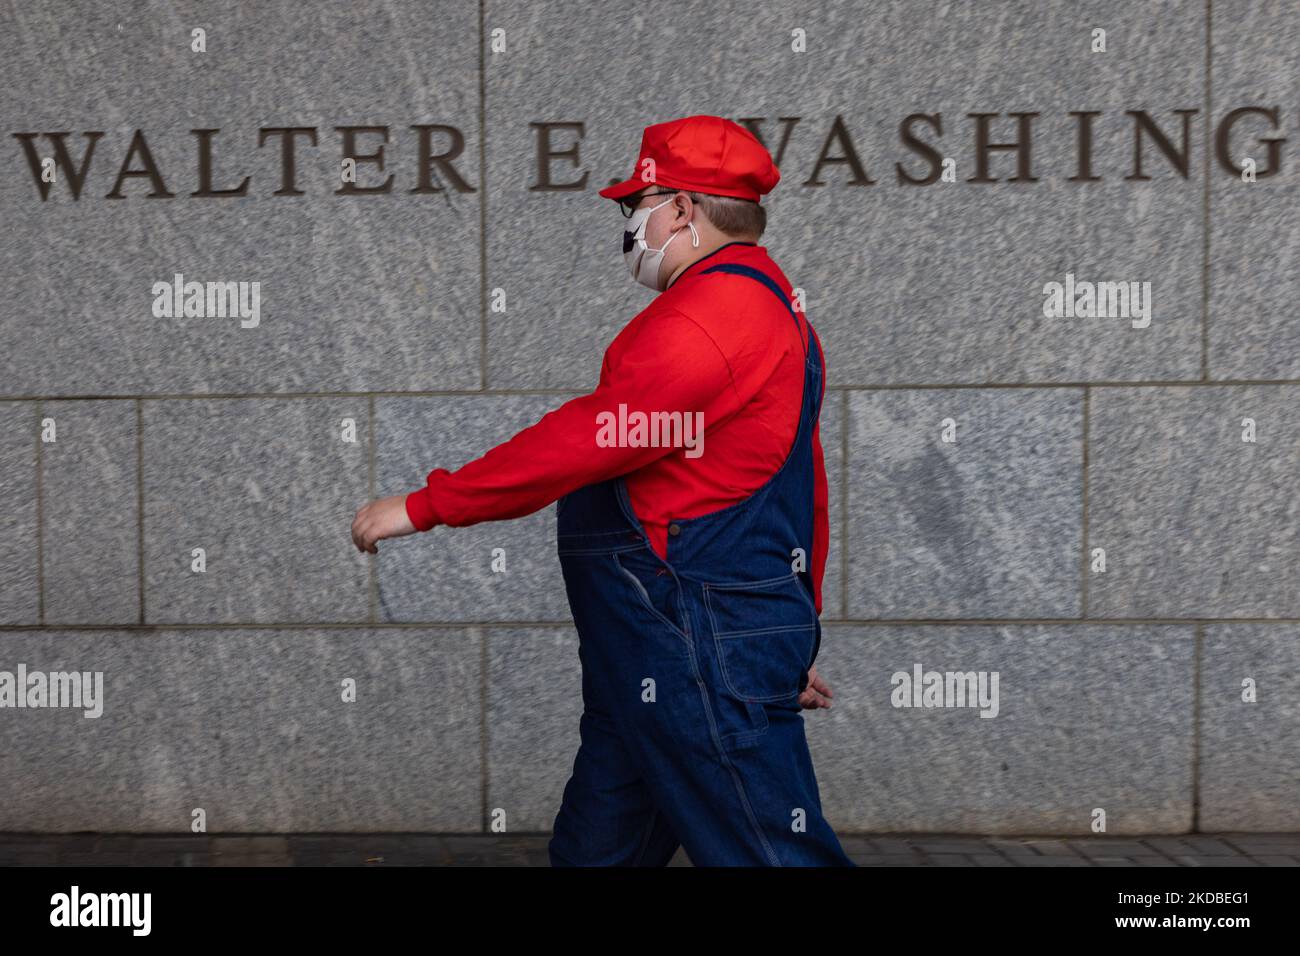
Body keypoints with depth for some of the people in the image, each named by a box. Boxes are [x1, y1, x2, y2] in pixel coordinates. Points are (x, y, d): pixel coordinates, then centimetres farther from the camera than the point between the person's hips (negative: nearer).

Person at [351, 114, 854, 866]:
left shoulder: (708, 315, -16)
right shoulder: (774, 308, 19)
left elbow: (587, 439, -21)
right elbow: (807, 493, 20)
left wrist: (423, 507, -14)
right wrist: (795, 634, 25)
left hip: (704, 659, -11)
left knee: (764, 848, -1)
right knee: (597, 842, 18)